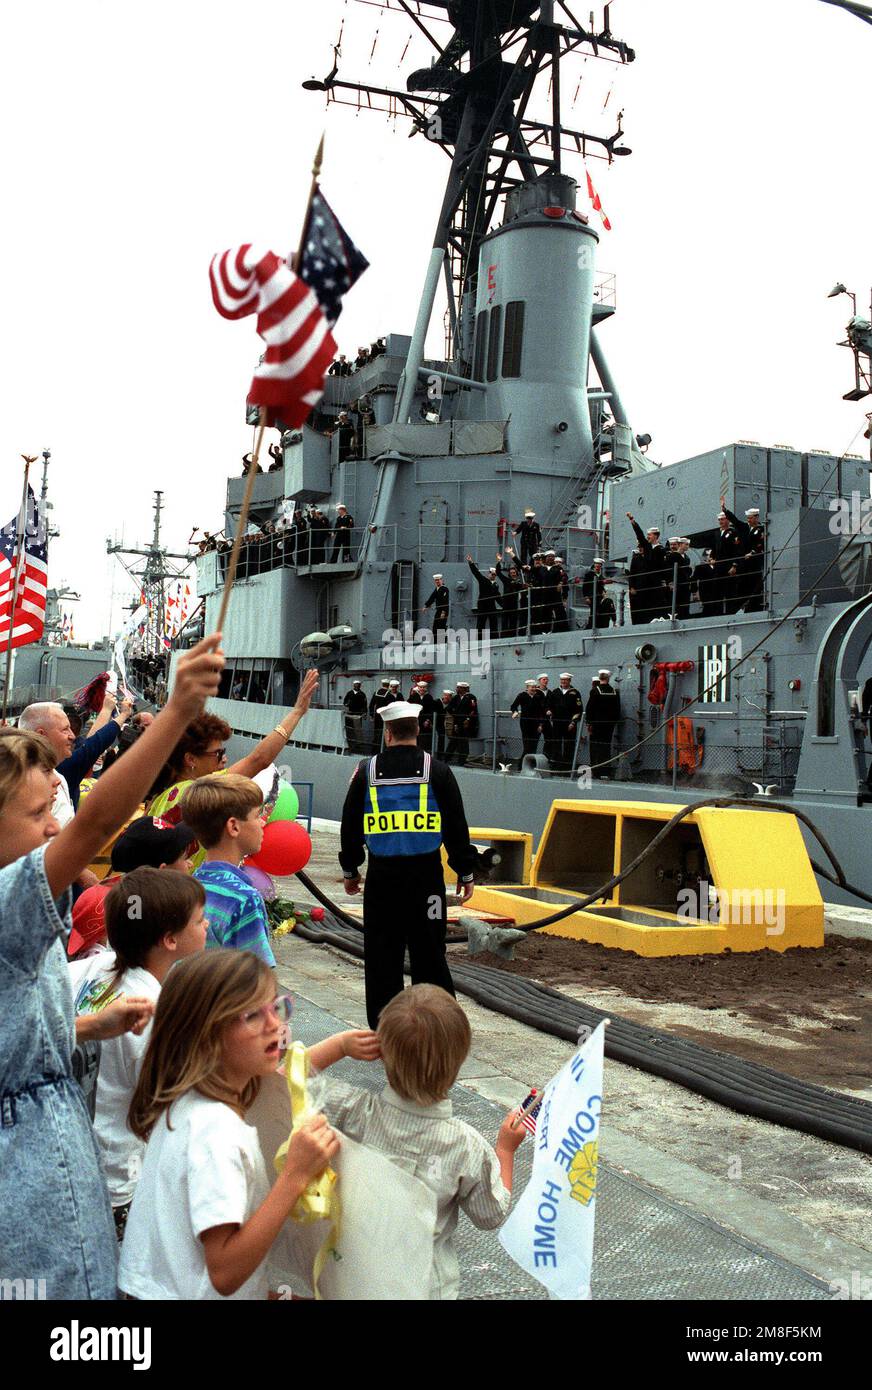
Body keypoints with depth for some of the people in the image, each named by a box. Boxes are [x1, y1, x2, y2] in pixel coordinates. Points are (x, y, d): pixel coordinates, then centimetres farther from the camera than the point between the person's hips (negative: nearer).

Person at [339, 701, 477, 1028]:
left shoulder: (367, 772, 2)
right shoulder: (437, 771, 0)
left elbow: (350, 826, 9)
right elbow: (457, 826, 2)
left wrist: (349, 870, 20)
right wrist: (465, 872, 11)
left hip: (382, 874, 0)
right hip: (426, 872, 0)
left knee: (382, 952, 8)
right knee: (428, 951, 5)